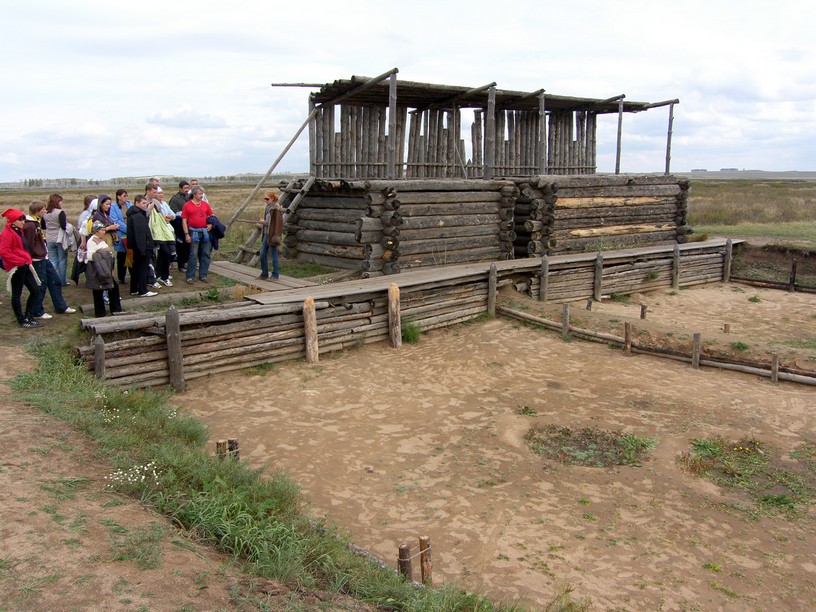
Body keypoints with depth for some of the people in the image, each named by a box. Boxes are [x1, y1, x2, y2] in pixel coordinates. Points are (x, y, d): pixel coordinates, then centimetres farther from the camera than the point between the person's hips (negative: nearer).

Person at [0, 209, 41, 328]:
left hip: (24, 266, 9)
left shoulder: (19, 231, 15)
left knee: (35, 290, 9)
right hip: (16, 268, -9)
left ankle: (28, 317, 18)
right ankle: (21, 320, 11)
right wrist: (21, 261, -19)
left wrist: (27, 260, 9)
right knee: (17, 294, 2)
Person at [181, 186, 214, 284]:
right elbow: (184, 221, -2)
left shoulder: (205, 204, 10)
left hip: (205, 232, 4)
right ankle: (190, 276, 4)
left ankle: (203, 275, 17)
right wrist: (186, 234, -8)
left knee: (206, 254, 6)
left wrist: (211, 224, 0)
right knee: (193, 255, -4)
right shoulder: (187, 205, -2)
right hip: (194, 232, -4)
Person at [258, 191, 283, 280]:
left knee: (274, 255, 0)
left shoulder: (276, 209, -14)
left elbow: (277, 223, -18)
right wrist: (263, 221, 4)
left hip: (272, 235, -9)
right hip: (266, 234, 9)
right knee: (262, 254, 10)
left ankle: (275, 275, 10)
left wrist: (264, 222, -14)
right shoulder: (268, 207, 11)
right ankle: (264, 274, 20)